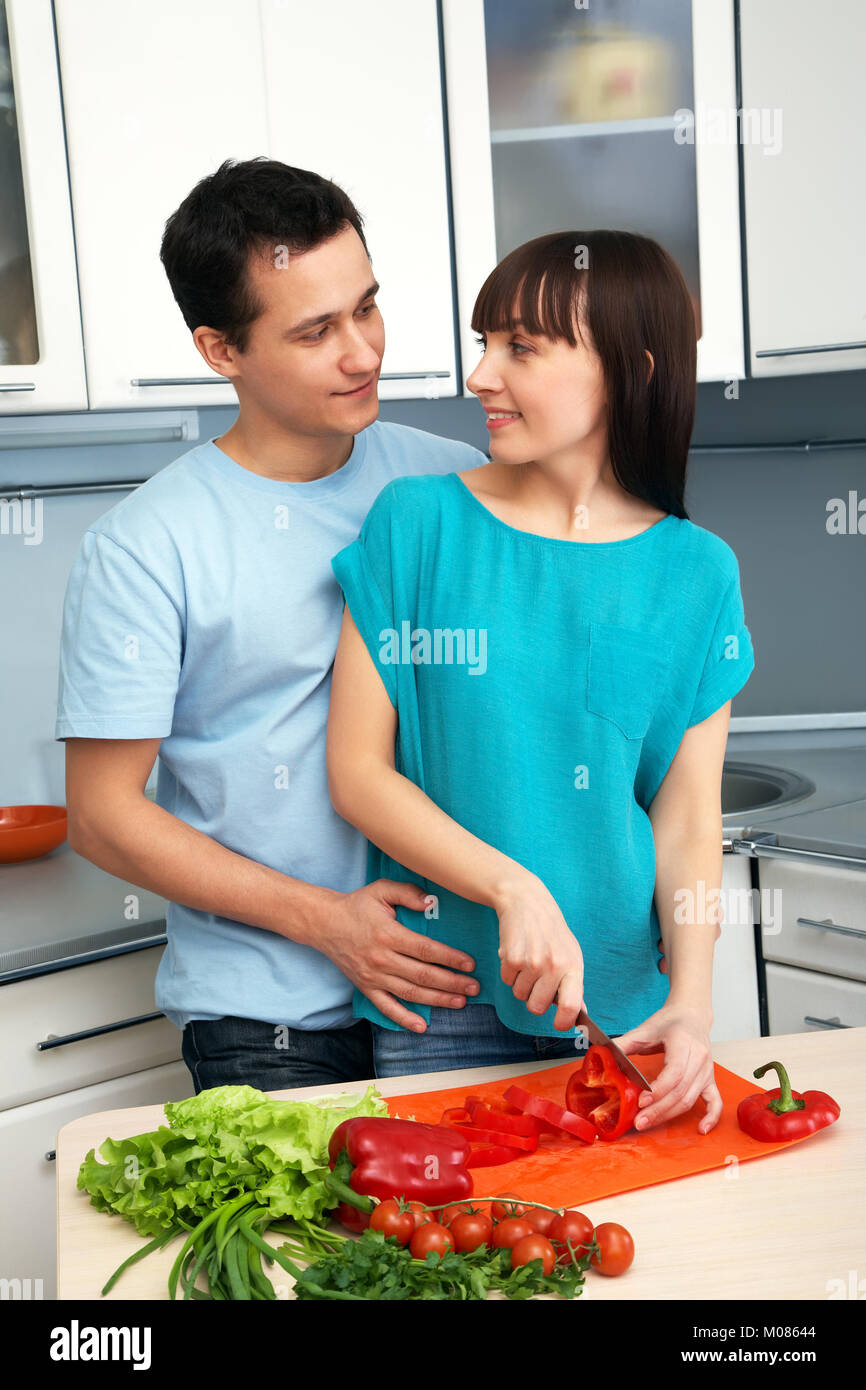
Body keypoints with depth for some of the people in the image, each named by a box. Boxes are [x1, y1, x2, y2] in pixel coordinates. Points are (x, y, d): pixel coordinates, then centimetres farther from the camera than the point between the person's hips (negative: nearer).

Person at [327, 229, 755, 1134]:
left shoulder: (695, 572, 0)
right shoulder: (418, 523, -5)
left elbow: (688, 820, -1)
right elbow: (358, 772, -6)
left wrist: (690, 1002, -15)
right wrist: (514, 888, -18)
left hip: (625, 1000, 1)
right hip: (442, 1008, -1)